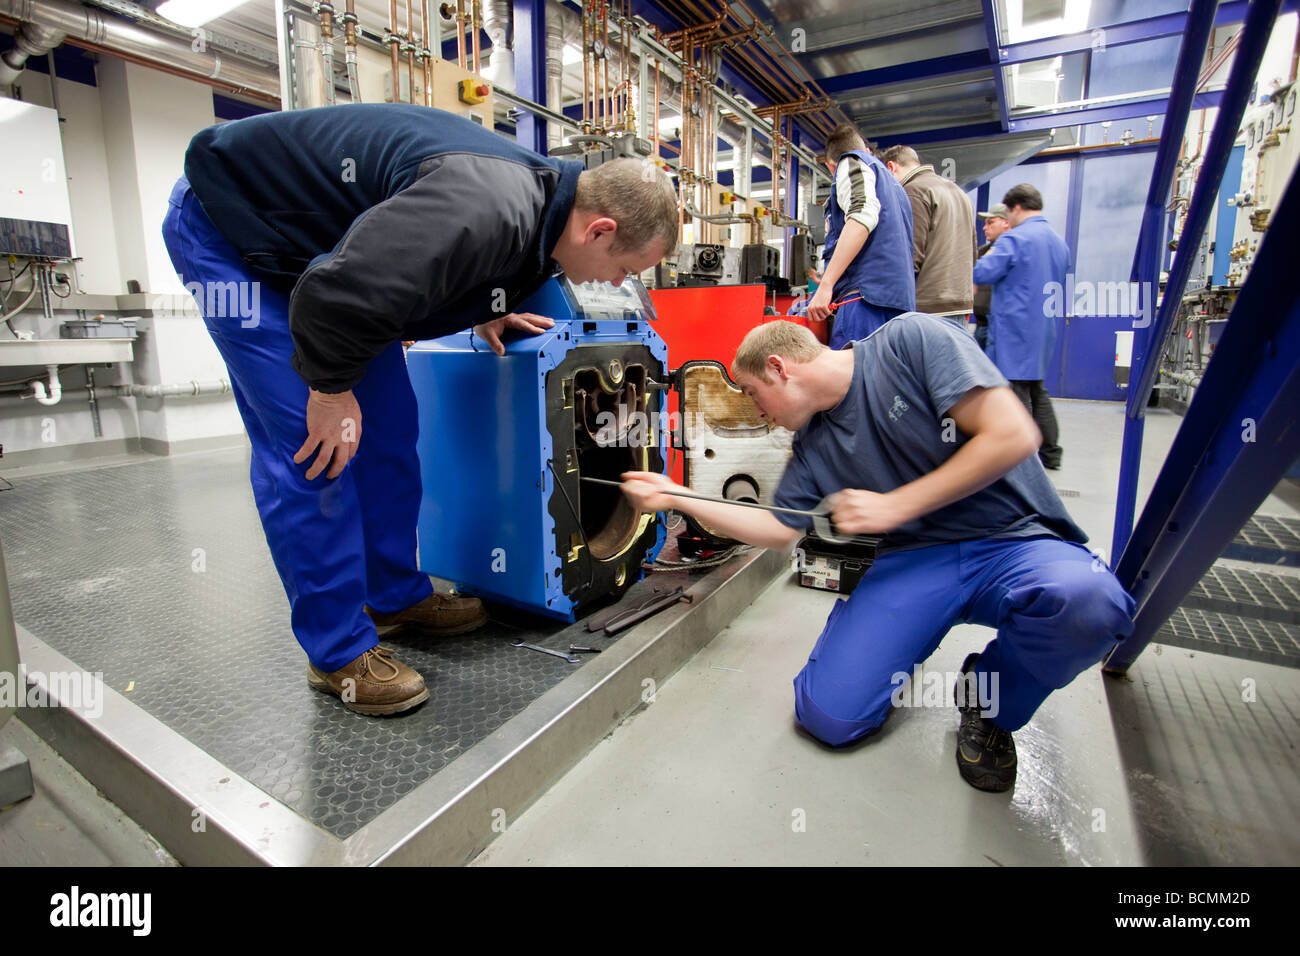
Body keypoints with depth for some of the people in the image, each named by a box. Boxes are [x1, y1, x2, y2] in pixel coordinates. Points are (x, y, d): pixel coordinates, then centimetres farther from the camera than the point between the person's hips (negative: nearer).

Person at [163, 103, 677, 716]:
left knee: (388, 427, 4)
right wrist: (331, 387, -21)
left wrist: (480, 314, -1)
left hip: (316, 245, 9)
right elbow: (337, 295, -37)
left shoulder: (539, 192, -4)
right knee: (314, 449, -14)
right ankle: (338, 654, -1)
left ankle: (396, 596, 19)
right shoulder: (489, 207, -36)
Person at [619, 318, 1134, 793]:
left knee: (1088, 600, -38)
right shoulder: (813, 446, 7)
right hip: (917, 559, 3)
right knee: (828, 715, -16)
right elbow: (778, 529, 13)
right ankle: (902, 647, 16)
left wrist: (894, 506, -15)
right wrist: (675, 497, 11)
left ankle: (991, 701, -6)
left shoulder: (911, 340, -10)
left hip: (1015, 539, -2)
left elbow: (1013, 435, -17)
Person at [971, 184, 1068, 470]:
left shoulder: (1014, 239, -14)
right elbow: (1060, 286, 23)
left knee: (1015, 393, -3)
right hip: (1044, 331, 8)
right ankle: (1050, 452, 25)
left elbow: (982, 274, -17)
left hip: (1013, 329, -8)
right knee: (1036, 390, 19)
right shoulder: (1060, 243, 14)